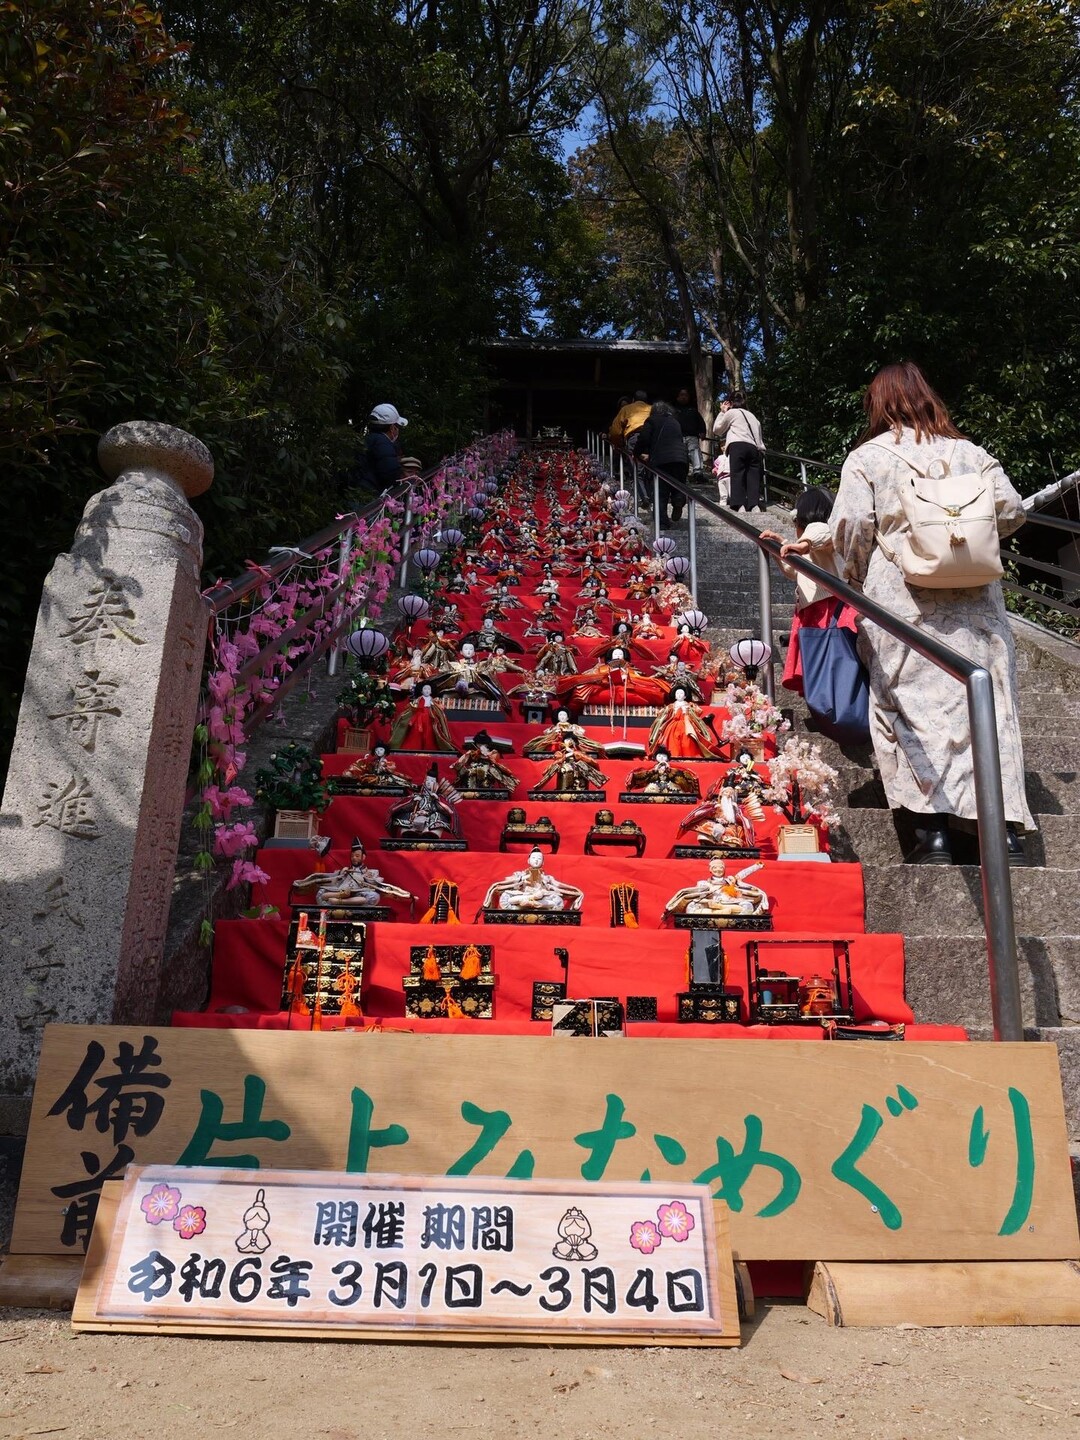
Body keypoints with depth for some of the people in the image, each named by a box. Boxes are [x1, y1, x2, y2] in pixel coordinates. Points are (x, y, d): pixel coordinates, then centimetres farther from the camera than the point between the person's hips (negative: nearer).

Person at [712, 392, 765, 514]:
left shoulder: (731, 412, 15)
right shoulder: (752, 415, 31)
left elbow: (716, 430, 22)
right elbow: (759, 436, 24)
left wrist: (722, 412, 28)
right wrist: (760, 447, 24)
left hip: (737, 446, -5)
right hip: (754, 448, 5)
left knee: (737, 475, -9)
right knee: (753, 476, -2)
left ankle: (739, 505, -24)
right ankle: (755, 505, -19)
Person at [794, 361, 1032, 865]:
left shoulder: (865, 458, 3)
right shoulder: (968, 451, 11)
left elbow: (851, 528, -5)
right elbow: (1011, 509, 7)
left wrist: (853, 580, 11)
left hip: (902, 600, -3)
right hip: (976, 598, 3)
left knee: (916, 707, 0)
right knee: (989, 704, 5)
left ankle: (933, 828, -3)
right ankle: (1008, 827, 7)